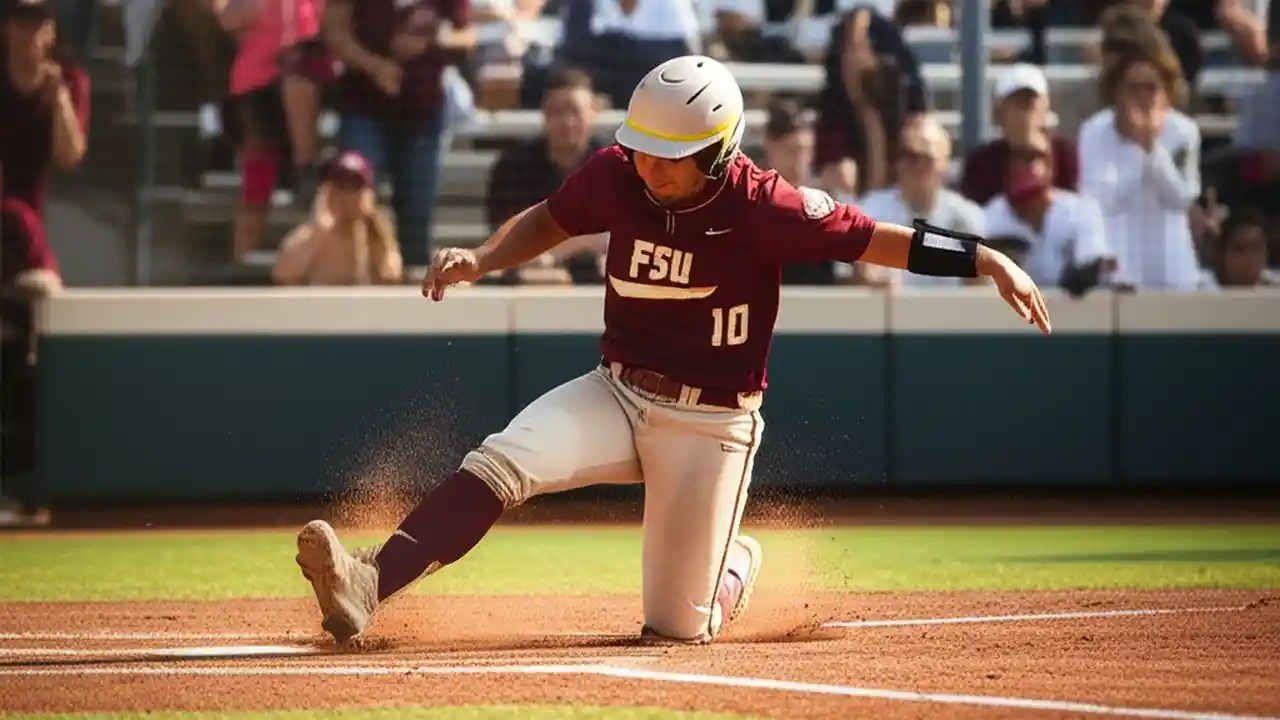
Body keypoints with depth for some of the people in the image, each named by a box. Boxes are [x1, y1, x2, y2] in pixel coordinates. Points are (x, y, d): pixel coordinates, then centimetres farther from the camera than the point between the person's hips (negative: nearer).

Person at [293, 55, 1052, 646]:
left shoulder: (763, 206, -22)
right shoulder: (617, 176, -10)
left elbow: (877, 239, -17)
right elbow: (549, 220, 8)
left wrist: (988, 259, -27)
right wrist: (481, 260, -9)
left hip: (711, 425, -3)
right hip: (617, 395, 3)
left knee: (679, 628, 1)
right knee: (500, 463, -26)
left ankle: (735, 561, 36)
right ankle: (366, 588, -38)